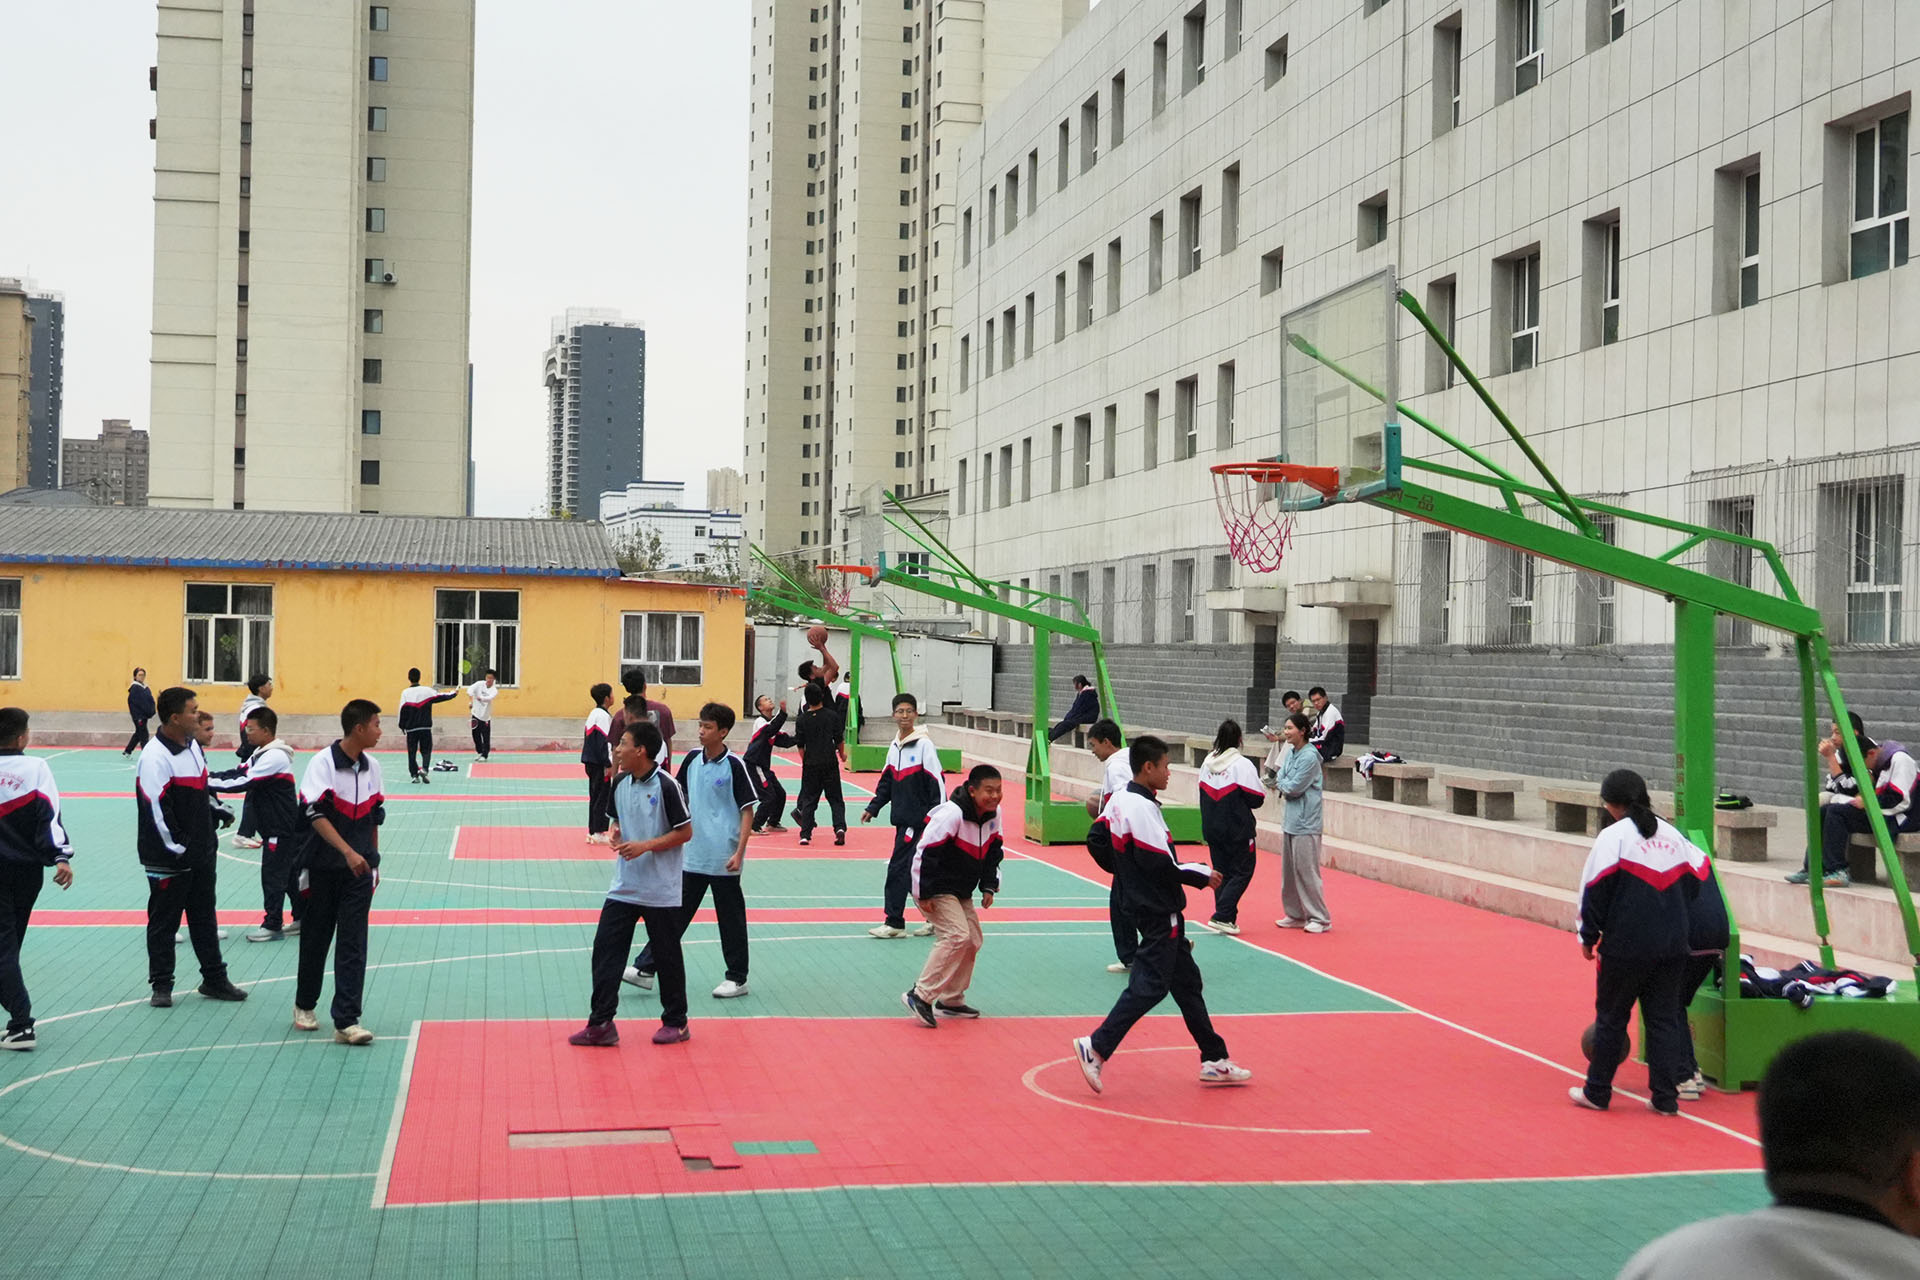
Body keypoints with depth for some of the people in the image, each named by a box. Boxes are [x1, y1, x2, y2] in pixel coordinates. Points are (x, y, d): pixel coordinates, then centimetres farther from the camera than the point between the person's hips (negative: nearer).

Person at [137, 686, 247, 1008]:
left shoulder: (193, 746, 8)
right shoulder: (155, 757, -20)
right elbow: (156, 810, -22)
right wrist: (177, 849, -18)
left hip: (200, 853, 8)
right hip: (168, 859, -8)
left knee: (204, 917, 17)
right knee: (163, 921, 5)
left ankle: (214, 979, 26)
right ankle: (161, 986, 16)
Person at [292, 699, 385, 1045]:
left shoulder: (371, 766, 4)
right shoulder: (323, 763, -13)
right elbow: (315, 814, -21)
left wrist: (373, 862, 17)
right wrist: (348, 852, -30)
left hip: (359, 868, 4)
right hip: (324, 869, -4)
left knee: (353, 944, -3)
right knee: (316, 937, 11)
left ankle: (346, 1022, -4)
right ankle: (304, 1006, 33)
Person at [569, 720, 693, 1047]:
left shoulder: (666, 785, -15)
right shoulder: (620, 785, 4)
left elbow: (685, 832, -12)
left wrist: (645, 846, -19)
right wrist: (616, 835, -3)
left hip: (660, 891, -6)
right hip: (624, 887, 6)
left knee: (667, 956, 6)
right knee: (605, 948, 0)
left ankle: (676, 1022, 20)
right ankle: (601, 1024, 6)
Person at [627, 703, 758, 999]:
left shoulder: (735, 765, -11)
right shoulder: (692, 759, 5)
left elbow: (747, 810, -10)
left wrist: (739, 853, -16)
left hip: (723, 860, -5)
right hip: (692, 856, 5)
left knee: (730, 918, 5)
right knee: (675, 914, 9)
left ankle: (737, 979, 17)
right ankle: (646, 969, 11)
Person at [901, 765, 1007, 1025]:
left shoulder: (993, 814, -1)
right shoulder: (951, 814, -27)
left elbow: (994, 851, 13)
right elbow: (925, 852, -26)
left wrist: (989, 887, 5)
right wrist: (923, 894, -22)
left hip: (960, 891, 9)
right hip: (934, 888, -9)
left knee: (972, 941, 11)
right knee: (957, 936, -21)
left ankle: (951, 1001, 24)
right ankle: (920, 995, -17)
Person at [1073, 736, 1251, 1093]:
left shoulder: (1120, 801, 6)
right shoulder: (1143, 809, -21)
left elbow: (1096, 841, 13)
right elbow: (1161, 865, -24)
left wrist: (1124, 871, 19)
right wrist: (1203, 875, -11)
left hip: (1139, 900, 10)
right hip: (1159, 912, -10)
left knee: (1186, 981, 14)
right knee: (1149, 986, -7)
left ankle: (1214, 1060, 20)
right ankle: (1096, 1047, -6)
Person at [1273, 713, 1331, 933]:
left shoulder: (1309, 757, -16)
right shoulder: (1289, 752, 10)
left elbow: (1294, 787, -17)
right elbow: (1280, 778, 13)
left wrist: (1280, 784, 0)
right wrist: (1284, 785, -7)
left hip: (1305, 822, -9)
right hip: (1289, 819, 9)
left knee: (1306, 870, -5)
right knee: (1289, 869, 13)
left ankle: (1320, 918, 3)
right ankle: (1296, 915, 23)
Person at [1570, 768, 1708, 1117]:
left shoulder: (1614, 836, -9)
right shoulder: (1673, 835, 9)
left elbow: (1596, 891, -9)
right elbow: (1694, 880, 16)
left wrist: (1588, 938, 1)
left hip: (1626, 947, -5)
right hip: (1672, 947, 5)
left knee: (1611, 1018, 7)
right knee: (1664, 1018, 10)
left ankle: (1597, 1092, 15)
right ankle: (1665, 1097, 9)